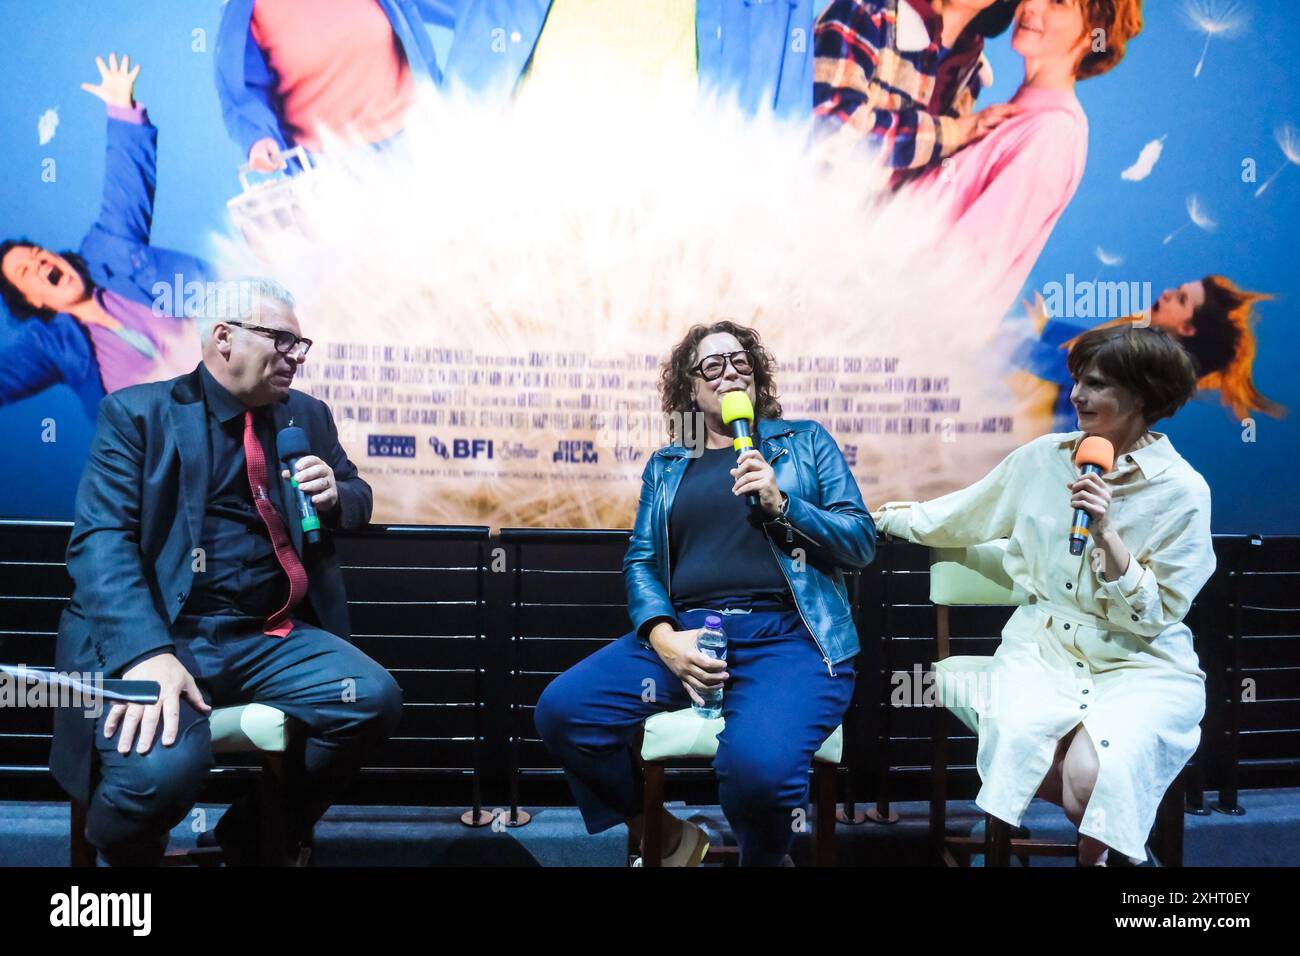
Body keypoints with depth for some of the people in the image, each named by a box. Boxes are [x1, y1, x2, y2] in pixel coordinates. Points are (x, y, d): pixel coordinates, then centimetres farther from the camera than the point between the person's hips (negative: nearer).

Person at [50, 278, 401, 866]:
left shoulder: (307, 415, 15)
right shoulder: (135, 413, 1)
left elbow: (357, 498, 26)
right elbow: (101, 540, -10)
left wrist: (334, 495, -1)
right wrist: (145, 653, -28)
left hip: (270, 639, 5)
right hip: (159, 635, -4)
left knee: (374, 699, -21)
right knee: (160, 767, -32)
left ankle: (254, 837, 5)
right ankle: (127, 849, 7)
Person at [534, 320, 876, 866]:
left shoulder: (806, 440, 15)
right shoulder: (665, 465, 20)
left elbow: (861, 542, 7)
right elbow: (640, 561, 10)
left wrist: (781, 502, -10)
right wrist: (665, 638, -10)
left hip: (786, 635, -3)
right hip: (686, 632, 3)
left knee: (757, 765, -34)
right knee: (562, 711, -20)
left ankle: (764, 857, 5)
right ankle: (670, 839, 6)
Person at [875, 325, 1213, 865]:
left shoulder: (1182, 491, -8)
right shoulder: (1044, 457, 2)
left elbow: (1152, 617, -9)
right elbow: (962, 516, 16)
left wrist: (1107, 533, -21)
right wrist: (880, 516, 19)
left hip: (1139, 661, -2)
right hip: (1045, 642, 3)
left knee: (1090, 775, -29)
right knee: (1013, 746, -29)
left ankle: (1093, 850, 8)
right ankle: (1102, 816, 4)